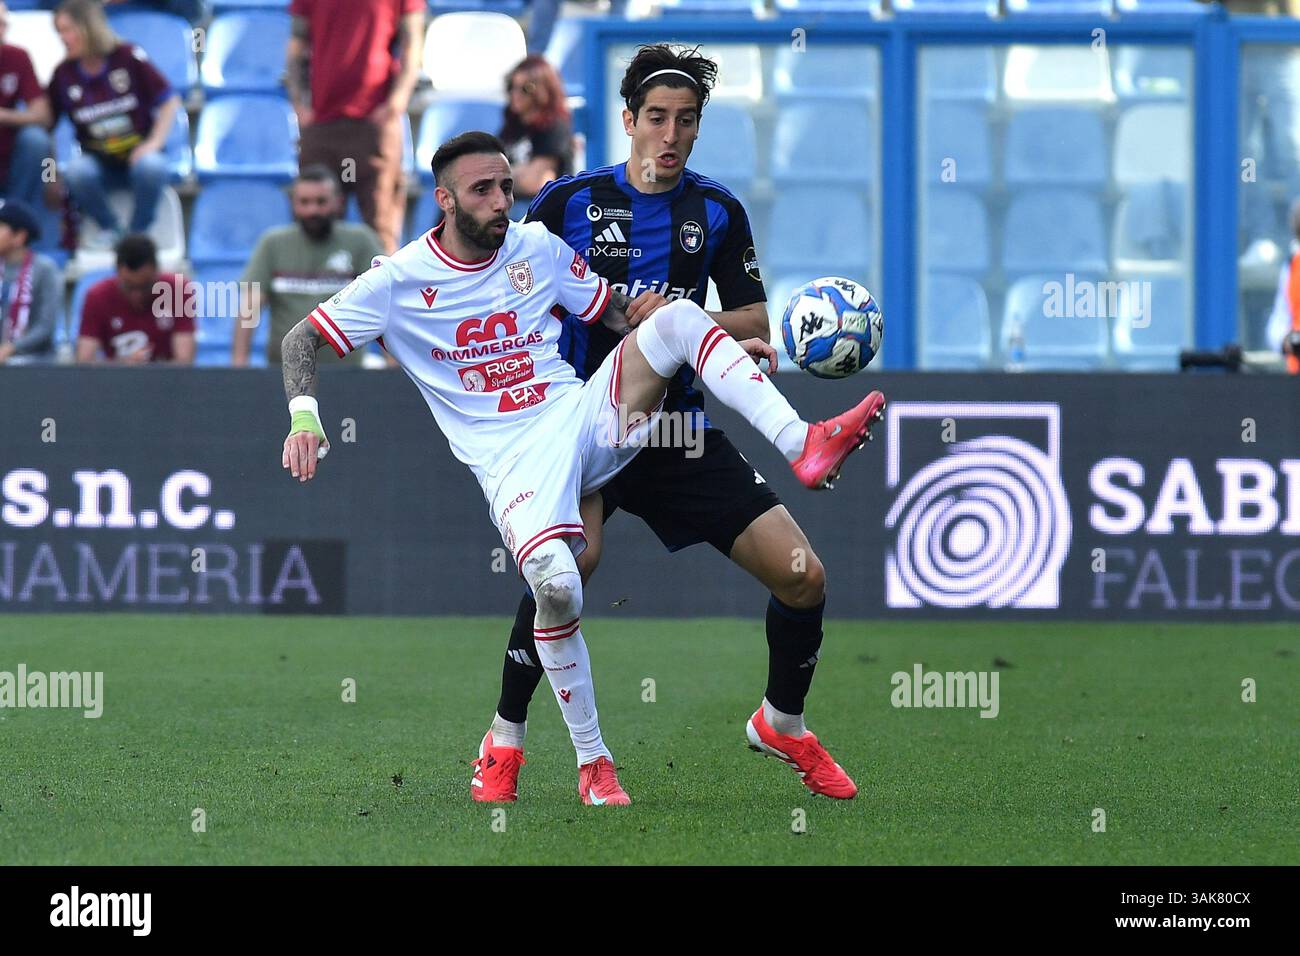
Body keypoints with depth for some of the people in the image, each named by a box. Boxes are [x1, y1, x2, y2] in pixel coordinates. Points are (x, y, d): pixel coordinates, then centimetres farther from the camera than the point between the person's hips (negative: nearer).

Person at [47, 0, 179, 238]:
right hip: (97, 162, 2)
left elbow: (170, 101, -3)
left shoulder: (129, 58, -8)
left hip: (138, 155, -2)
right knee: (76, 171, -33)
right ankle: (112, 230, -12)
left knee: (150, 167, -37)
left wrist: (155, 142, -15)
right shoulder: (63, 74, 0)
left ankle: (138, 233, -14)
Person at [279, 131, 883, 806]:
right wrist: (304, 416, -20)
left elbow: (615, 313, 20)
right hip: (509, 458, -4)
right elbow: (301, 340, 0)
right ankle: (593, 764, -14)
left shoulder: (537, 247, 9)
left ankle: (804, 446, -28)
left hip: (586, 415, 4)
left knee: (678, 317, -19)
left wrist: (718, 351, 10)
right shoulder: (400, 281, -1)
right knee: (556, 584, -33)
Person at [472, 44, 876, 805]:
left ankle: (784, 725, 24)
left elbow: (755, 323, 6)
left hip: (681, 429, 3)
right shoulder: (570, 200, 0)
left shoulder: (718, 211, 7)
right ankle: (505, 742, -15)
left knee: (803, 576, -5)